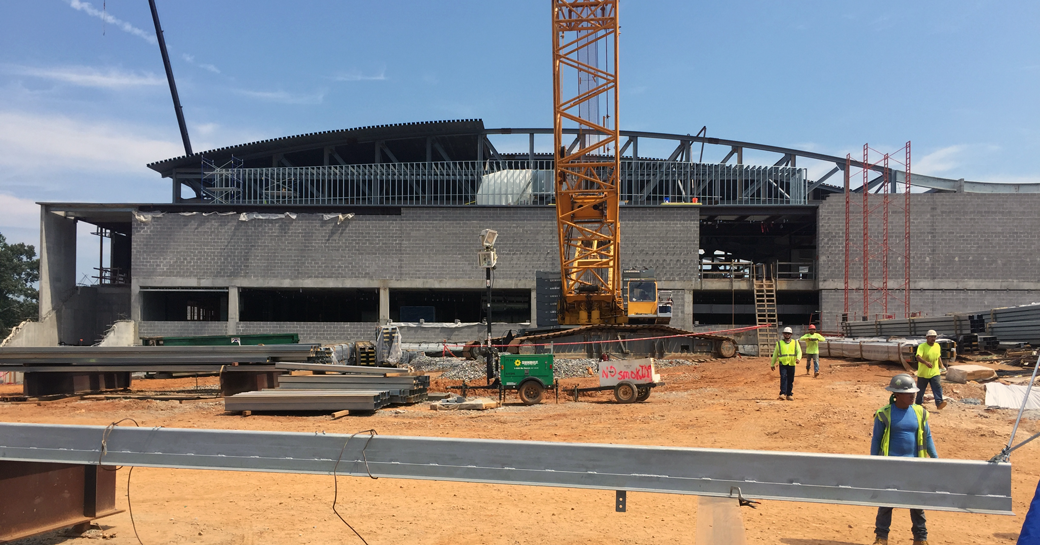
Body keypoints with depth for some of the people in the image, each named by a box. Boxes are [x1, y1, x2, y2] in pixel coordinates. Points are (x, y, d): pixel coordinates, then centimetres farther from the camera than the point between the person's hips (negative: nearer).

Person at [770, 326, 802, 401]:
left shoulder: (795, 343, 11)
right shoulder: (779, 343, 8)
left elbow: (799, 352, 0)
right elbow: (775, 354, 14)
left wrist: (798, 358, -21)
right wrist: (772, 364, 14)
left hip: (792, 364, 2)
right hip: (783, 364, -2)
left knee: (790, 380, 6)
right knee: (783, 377, -19)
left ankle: (789, 394, 16)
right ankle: (783, 393, -23)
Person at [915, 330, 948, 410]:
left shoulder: (937, 346, 6)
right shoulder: (922, 346, -15)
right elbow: (918, 357, -31)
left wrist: (941, 365, 13)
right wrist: (926, 362, -48)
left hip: (934, 373, 4)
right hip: (923, 374, -3)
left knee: (938, 387, -15)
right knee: (921, 390, 9)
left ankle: (939, 403, -22)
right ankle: (918, 404, 26)